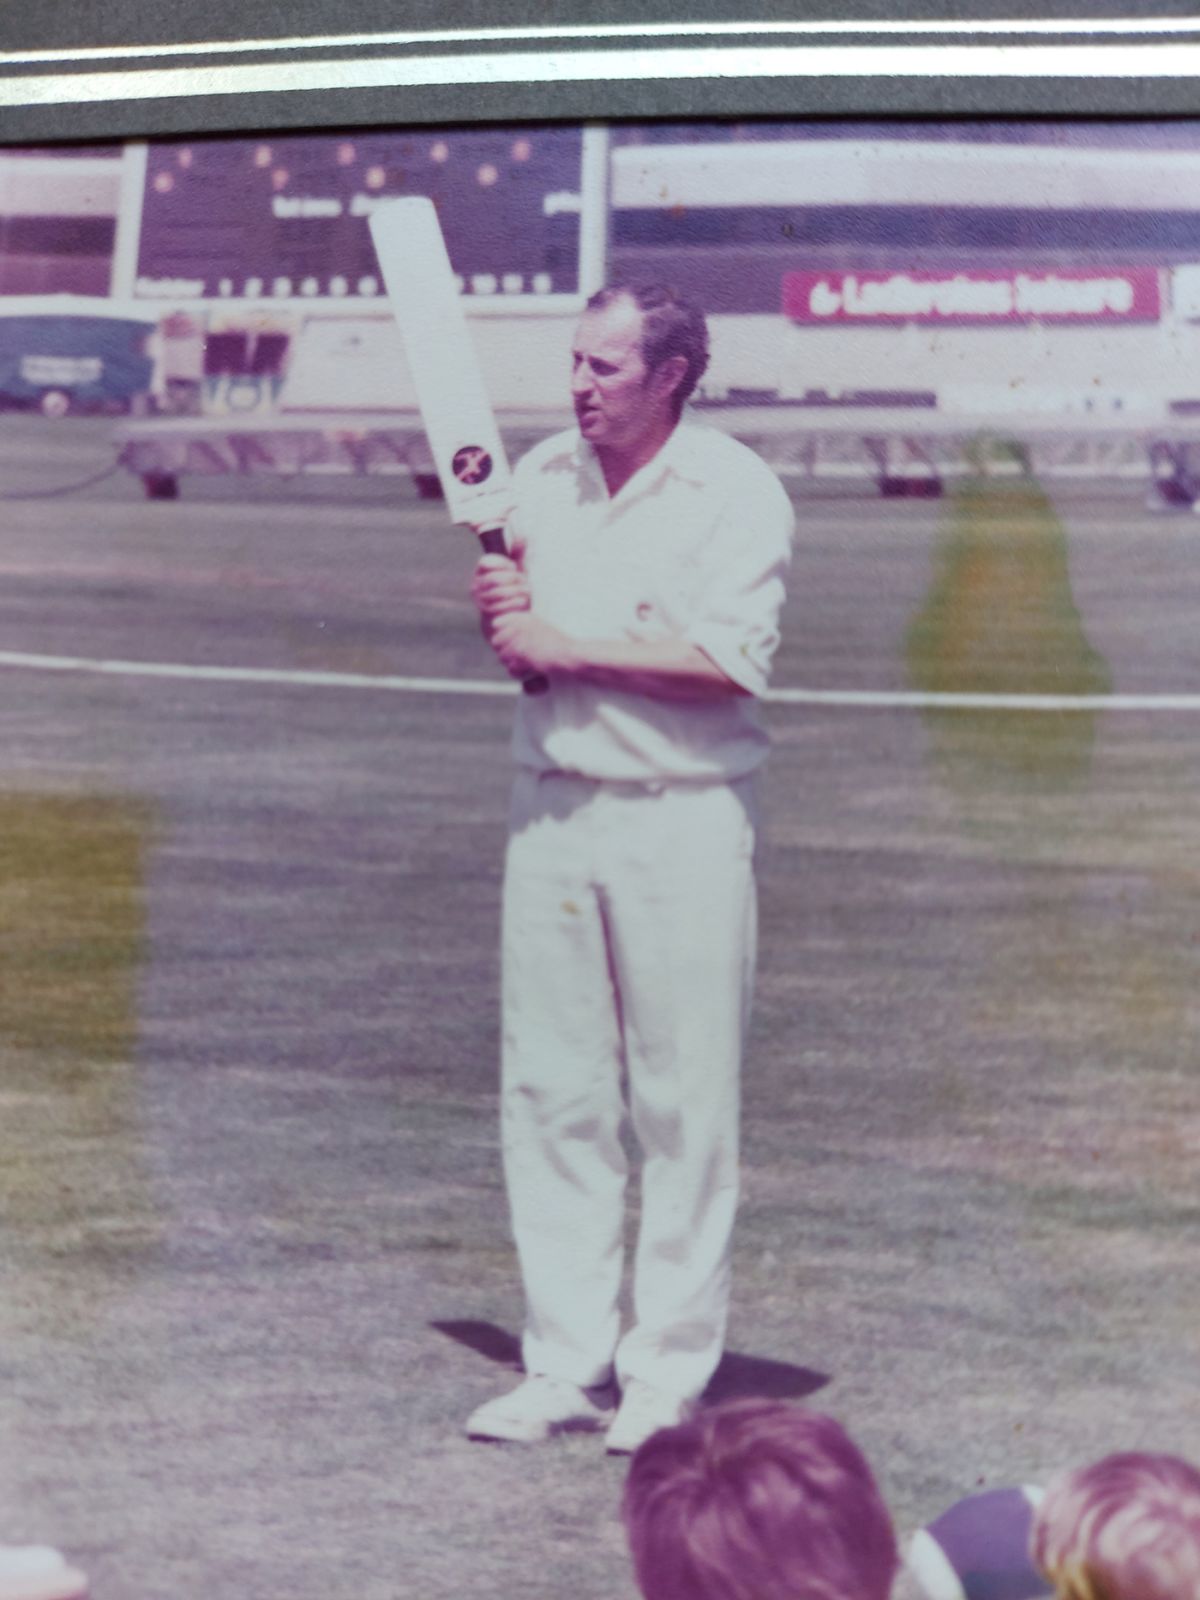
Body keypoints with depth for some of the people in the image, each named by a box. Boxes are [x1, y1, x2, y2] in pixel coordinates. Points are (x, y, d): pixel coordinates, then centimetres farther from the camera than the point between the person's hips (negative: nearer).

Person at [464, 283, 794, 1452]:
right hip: (551, 808, 5)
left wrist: (563, 647, -13)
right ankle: (564, 1366, 12)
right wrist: (499, 605, -5)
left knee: (684, 1109, 0)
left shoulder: (734, 491, -6)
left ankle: (669, 1374, 9)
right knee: (549, 1096, 4)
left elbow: (729, 663, -17)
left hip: (683, 820, -5)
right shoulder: (542, 476, 12)